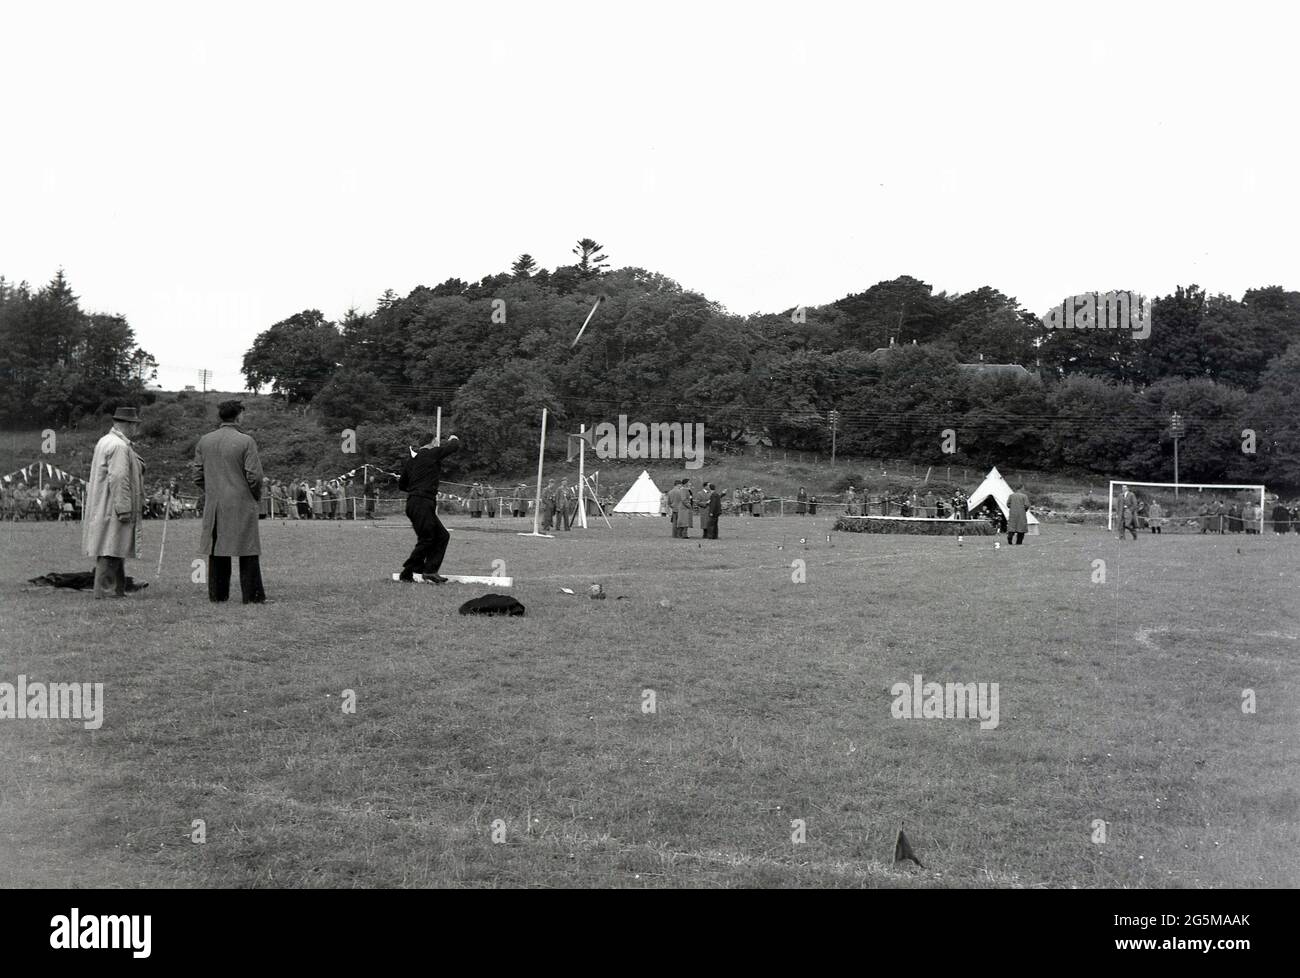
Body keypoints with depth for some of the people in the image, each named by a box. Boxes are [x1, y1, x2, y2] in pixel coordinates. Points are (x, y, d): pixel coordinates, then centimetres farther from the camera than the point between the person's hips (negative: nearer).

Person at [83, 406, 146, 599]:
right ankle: (104, 591, -5)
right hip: (113, 509, -11)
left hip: (104, 508, 11)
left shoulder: (104, 441, 16)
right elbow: (118, 479, -22)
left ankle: (117, 590, 18)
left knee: (114, 549, 13)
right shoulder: (119, 446, -17)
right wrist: (124, 508, -22)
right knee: (110, 549, -7)